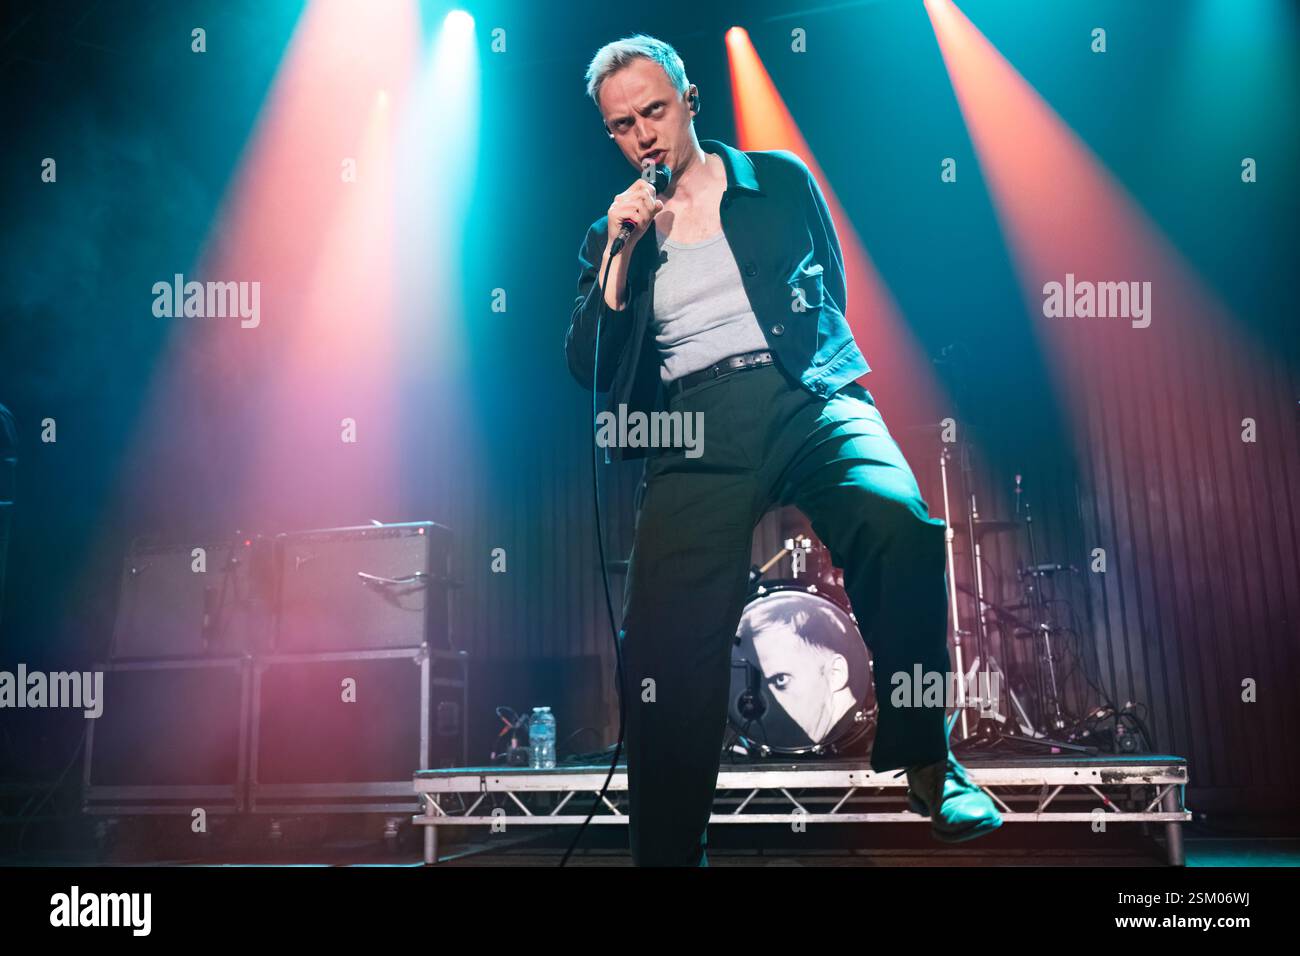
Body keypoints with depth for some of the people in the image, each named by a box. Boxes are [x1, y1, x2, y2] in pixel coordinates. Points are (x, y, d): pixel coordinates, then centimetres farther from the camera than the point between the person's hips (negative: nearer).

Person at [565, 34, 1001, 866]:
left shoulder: (780, 180, 19)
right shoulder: (611, 236, 19)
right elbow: (588, 369, 9)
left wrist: (822, 377, 8)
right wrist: (621, 250, 1)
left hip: (803, 393, 0)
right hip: (693, 428, 1)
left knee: (900, 521, -32)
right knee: (664, 643, -19)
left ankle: (926, 760, -12)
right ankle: (668, 850, -3)